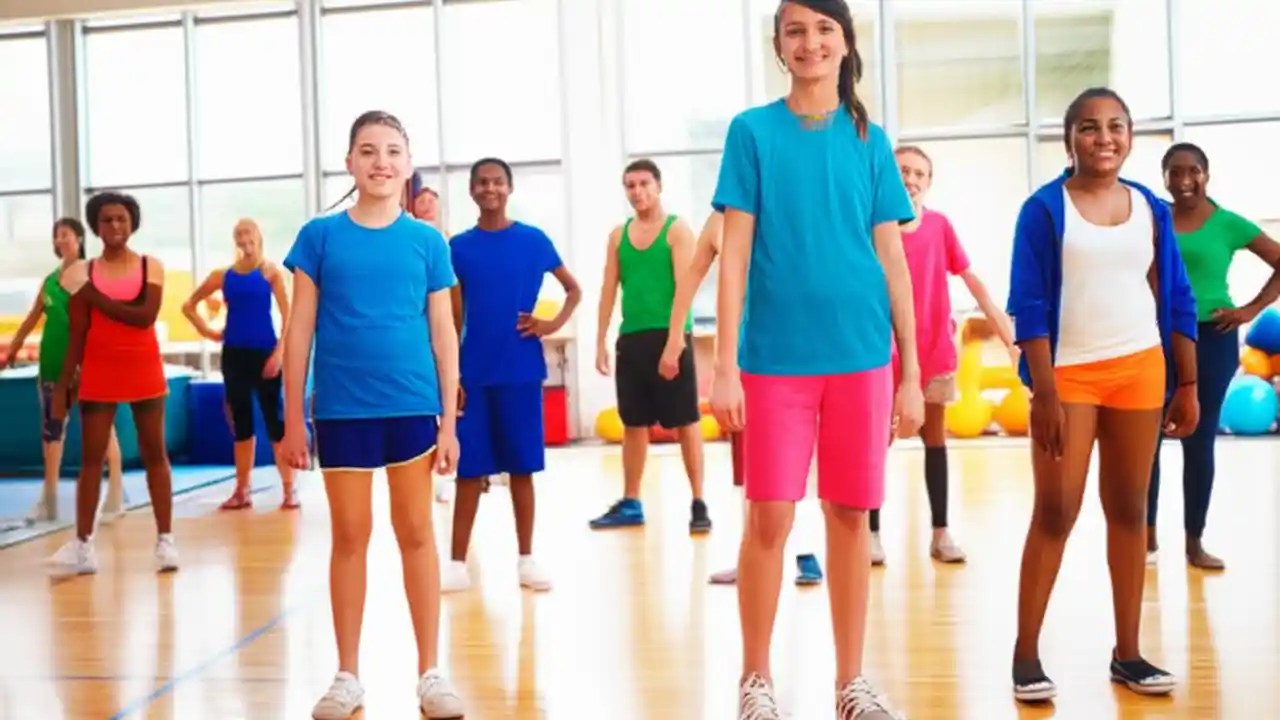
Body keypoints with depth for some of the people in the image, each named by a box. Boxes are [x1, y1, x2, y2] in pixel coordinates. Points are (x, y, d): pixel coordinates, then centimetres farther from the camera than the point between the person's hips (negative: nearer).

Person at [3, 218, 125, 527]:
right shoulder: (49, 280, 11)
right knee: (51, 428, 9)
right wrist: (11, 349, 19)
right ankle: (48, 500, 18)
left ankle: (115, 495, 5)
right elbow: (32, 319, 18)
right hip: (53, 363, 6)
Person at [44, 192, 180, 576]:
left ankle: (165, 540, 8)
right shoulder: (84, 272, 5)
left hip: (144, 370, -1)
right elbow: (76, 334, 5)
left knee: (154, 453, 3)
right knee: (91, 456, 1)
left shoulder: (151, 266, 2)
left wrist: (97, 299, -13)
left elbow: (146, 316, -14)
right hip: (97, 373, 1)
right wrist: (63, 382, 1)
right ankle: (82, 545, 4)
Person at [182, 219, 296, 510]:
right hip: (234, 354, 4)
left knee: (275, 419, -4)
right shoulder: (223, 275, 7)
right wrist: (207, 332, 6)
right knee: (240, 422, 9)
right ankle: (242, 490, 16)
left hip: (265, 352, -4)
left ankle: (289, 489, 1)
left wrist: (279, 351, -15)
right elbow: (189, 305, 19)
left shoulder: (270, 271, -1)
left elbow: (287, 314, -7)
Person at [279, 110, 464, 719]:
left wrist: (449, 420, 0)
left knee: (416, 533, 7)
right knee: (349, 536, 9)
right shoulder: (320, 235, 2)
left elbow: (443, 334, 4)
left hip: (412, 406, 0)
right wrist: (292, 417, 0)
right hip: (342, 408, 0)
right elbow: (299, 330, 3)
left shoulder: (427, 240, 3)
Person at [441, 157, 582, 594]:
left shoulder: (534, 240, 3)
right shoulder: (459, 247, 5)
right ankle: (458, 563, 11)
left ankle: (526, 559, 15)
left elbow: (574, 289, 12)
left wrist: (554, 324, -5)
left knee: (522, 467, 5)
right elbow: (453, 317, 6)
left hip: (521, 370, -1)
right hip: (474, 373, 1)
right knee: (469, 469, 3)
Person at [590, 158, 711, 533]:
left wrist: (675, 337, -20)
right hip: (631, 338, 5)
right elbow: (609, 289, 12)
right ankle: (630, 504, 20)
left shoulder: (677, 229, -2)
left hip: (668, 336, -5)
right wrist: (600, 342, 6)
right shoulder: (618, 235, 12)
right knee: (633, 424, 11)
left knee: (685, 423, -1)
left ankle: (698, 503, 5)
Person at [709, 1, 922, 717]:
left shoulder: (870, 140, 8)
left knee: (851, 516, 8)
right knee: (770, 518, 1)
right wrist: (725, 364, -8)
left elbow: (893, 260, 7)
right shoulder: (753, 131, 2)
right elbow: (736, 253, -2)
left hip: (861, 355, 2)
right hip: (775, 356, -2)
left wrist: (911, 373, 3)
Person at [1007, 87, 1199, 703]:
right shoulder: (1044, 209, -4)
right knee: (1055, 512, -3)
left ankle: (1127, 652, 18)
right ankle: (1026, 654, 6)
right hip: (1069, 373, -4)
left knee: (1129, 511, 9)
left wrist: (1186, 384, 8)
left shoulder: (1151, 209, 9)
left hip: (1140, 371, 4)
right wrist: (1043, 390, -15)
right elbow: (1028, 306, -8)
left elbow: (1177, 301, 11)